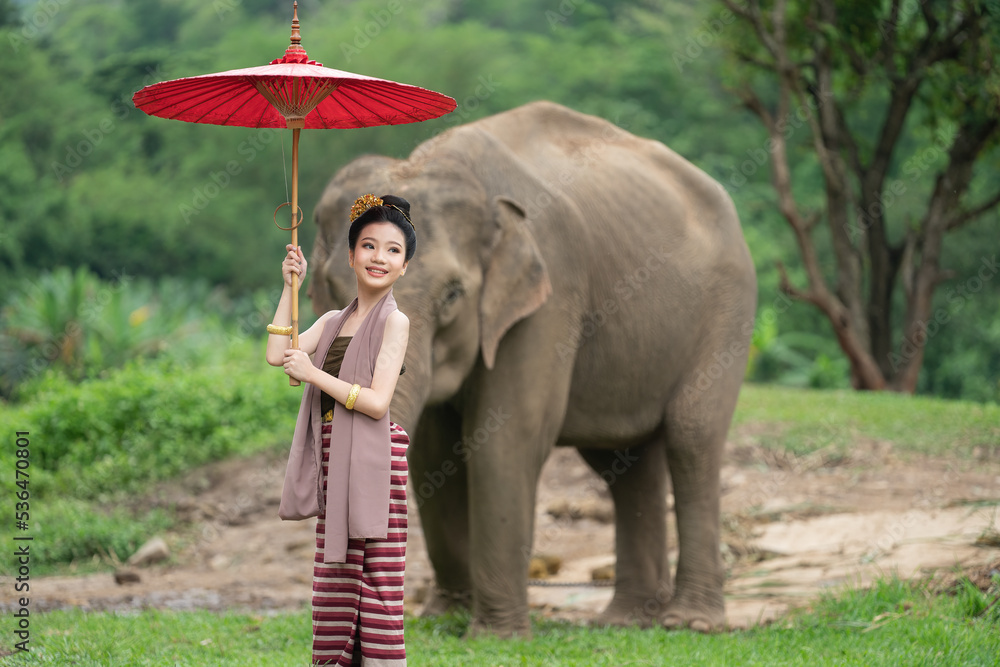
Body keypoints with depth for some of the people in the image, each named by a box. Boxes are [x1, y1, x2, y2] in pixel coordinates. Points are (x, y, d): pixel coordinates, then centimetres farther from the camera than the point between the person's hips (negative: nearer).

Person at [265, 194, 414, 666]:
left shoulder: (394, 321, -5)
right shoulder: (333, 321, 17)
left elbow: (377, 402, -14)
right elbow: (277, 353, 5)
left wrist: (313, 374, -12)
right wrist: (290, 285, 6)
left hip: (373, 461, -7)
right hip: (333, 460, 7)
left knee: (378, 583, -8)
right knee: (333, 578, 7)